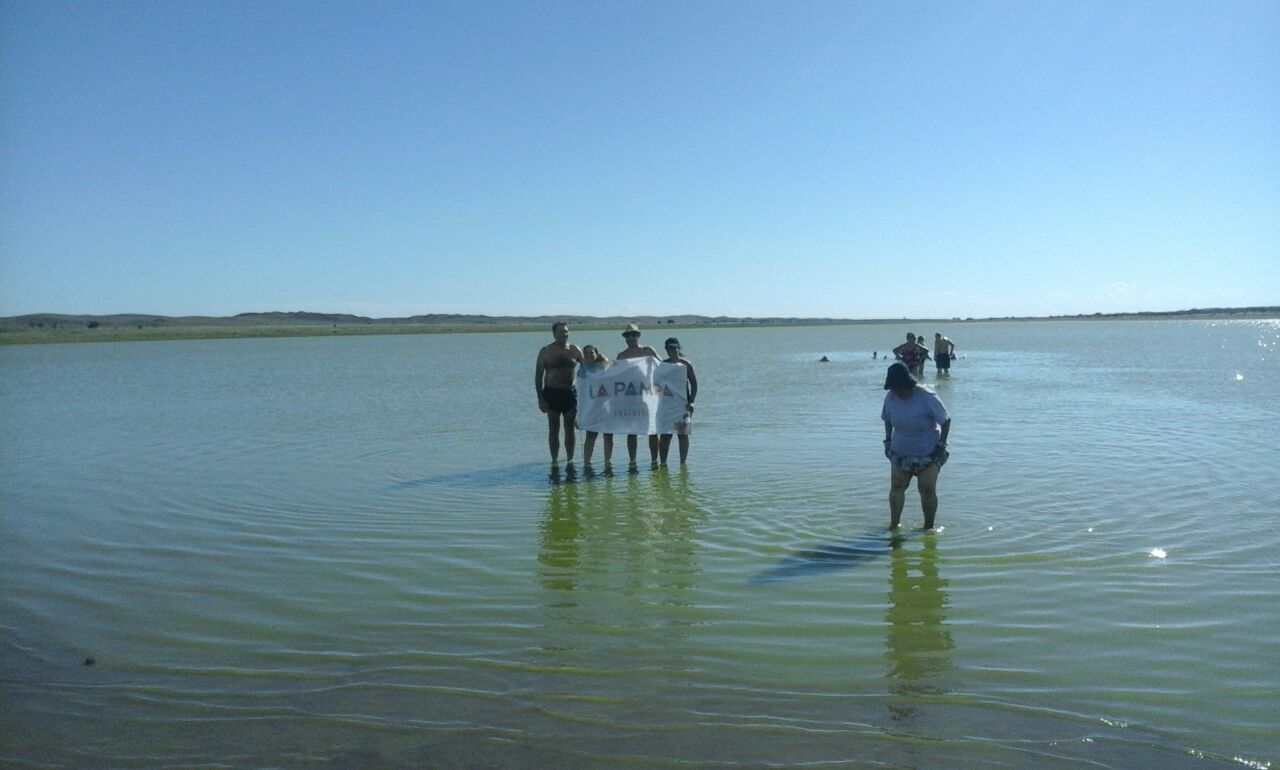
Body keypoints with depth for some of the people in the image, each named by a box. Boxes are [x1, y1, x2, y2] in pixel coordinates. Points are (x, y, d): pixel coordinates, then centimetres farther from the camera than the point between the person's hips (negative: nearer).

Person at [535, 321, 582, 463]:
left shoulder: (574, 350, 5)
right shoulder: (546, 351, -2)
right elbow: (538, 375, -2)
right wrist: (540, 398, -8)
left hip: (570, 393, 2)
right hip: (551, 393, -2)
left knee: (570, 429, 6)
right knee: (553, 429, 3)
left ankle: (570, 459, 14)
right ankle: (554, 460, 9)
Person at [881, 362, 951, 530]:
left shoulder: (927, 397, -21)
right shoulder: (890, 398, -8)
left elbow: (946, 420, -11)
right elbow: (887, 420, 12)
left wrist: (941, 444, -14)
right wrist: (888, 440, 4)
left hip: (928, 453, -4)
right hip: (900, 453, 4)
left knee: (927, 490, -2)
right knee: (896, 487, 0)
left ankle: (929, 527, 11)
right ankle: (893, 526, 7)